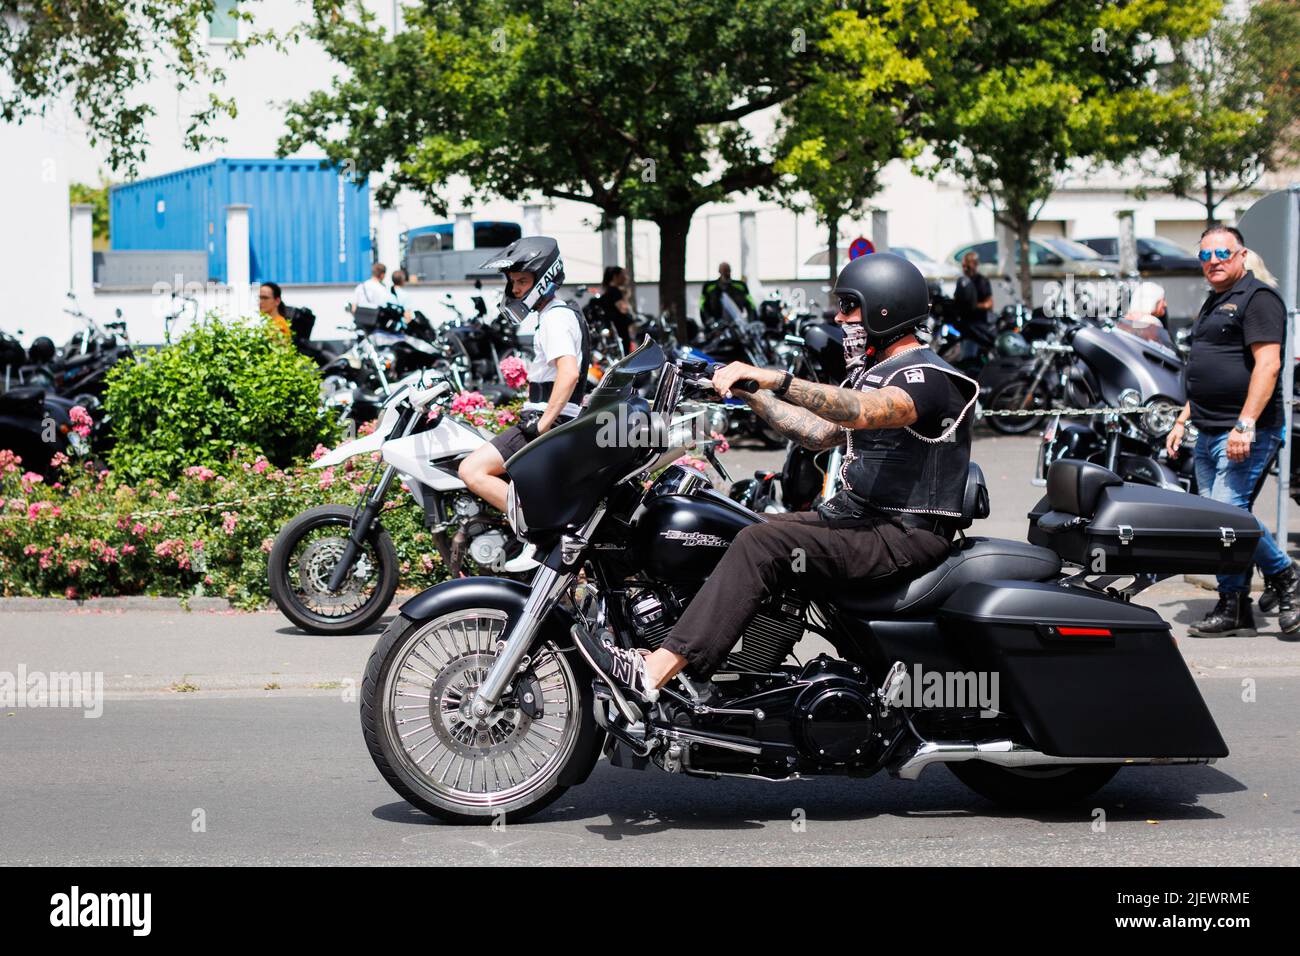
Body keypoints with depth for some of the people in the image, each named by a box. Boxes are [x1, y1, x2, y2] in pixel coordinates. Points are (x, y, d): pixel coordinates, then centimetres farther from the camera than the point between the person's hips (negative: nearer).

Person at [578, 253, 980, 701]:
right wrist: (751, 392, 13)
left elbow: (860, 411, -33)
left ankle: (655, 671, -30)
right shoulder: (880, 370, 20)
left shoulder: (928, 377, -13)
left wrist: (775, 379, -44)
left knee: (761, 544, -25)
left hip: (907, 536, -11)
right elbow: (820, 433, 20)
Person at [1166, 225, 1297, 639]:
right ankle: (1235, 611, 10)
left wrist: (1245, 425, -25)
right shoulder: (1213, 305, 21)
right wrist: (1182, 421, 22)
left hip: (1245, 433, -9)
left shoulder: (1257, 297, -8)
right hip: (1208, 434, 9)